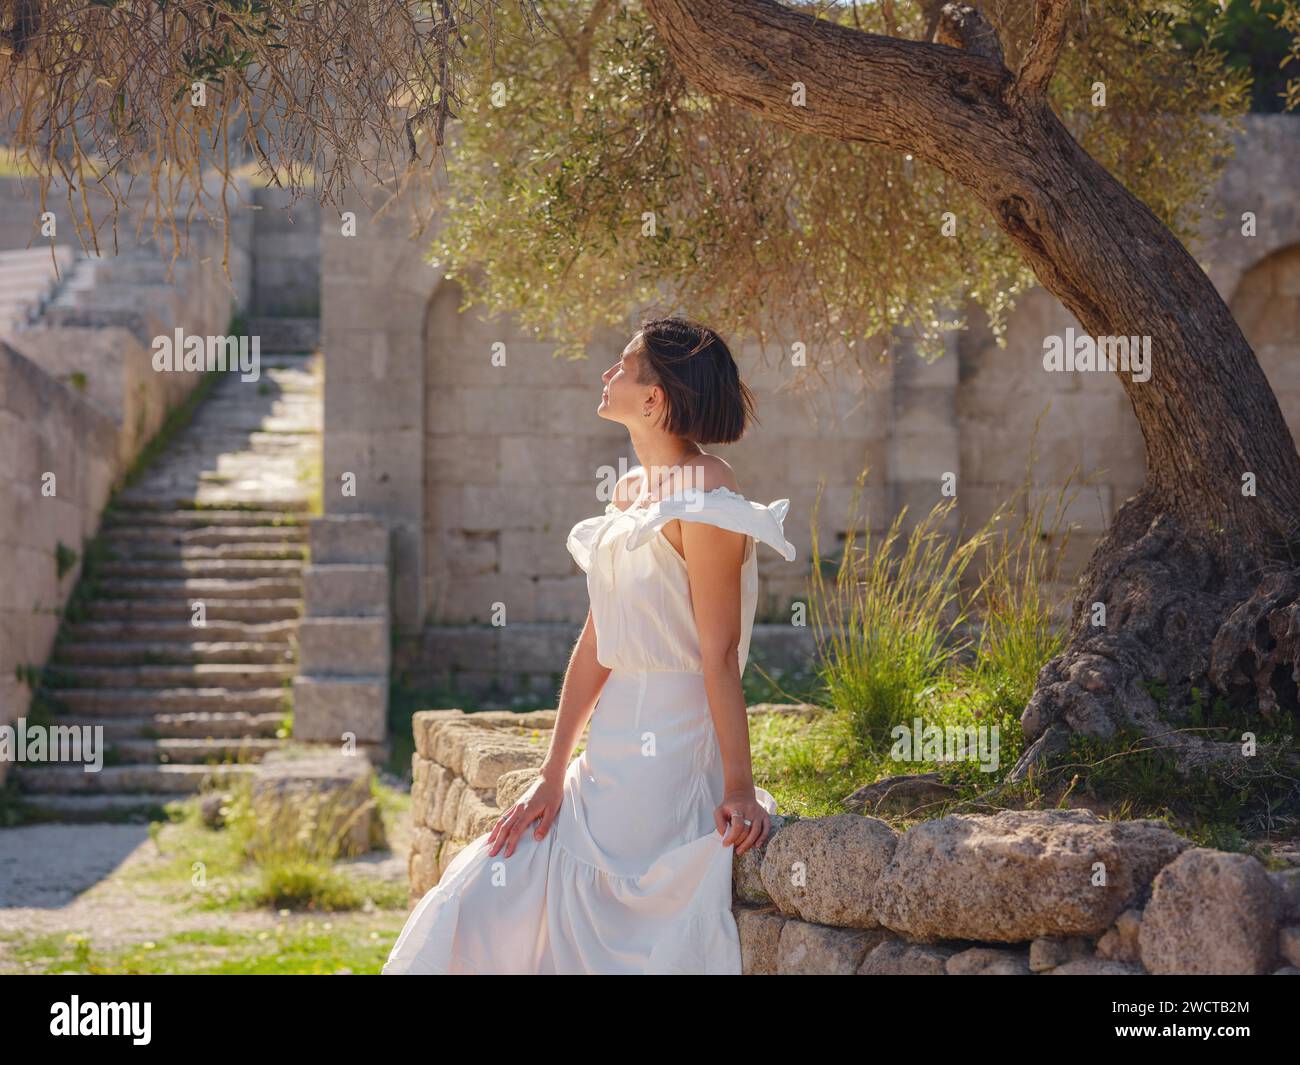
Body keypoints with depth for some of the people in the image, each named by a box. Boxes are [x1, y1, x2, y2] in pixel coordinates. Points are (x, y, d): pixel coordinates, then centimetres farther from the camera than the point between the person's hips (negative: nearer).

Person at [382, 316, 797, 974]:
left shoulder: (704, 500, -13)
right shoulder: (631, 493, 13)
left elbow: (720, 656, -16)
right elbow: (596, 642, 11)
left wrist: (739, 788, -17)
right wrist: (552, 776, 8)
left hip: (672, 755, -8)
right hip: (611, 757, 8)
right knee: (475, 907, 2)